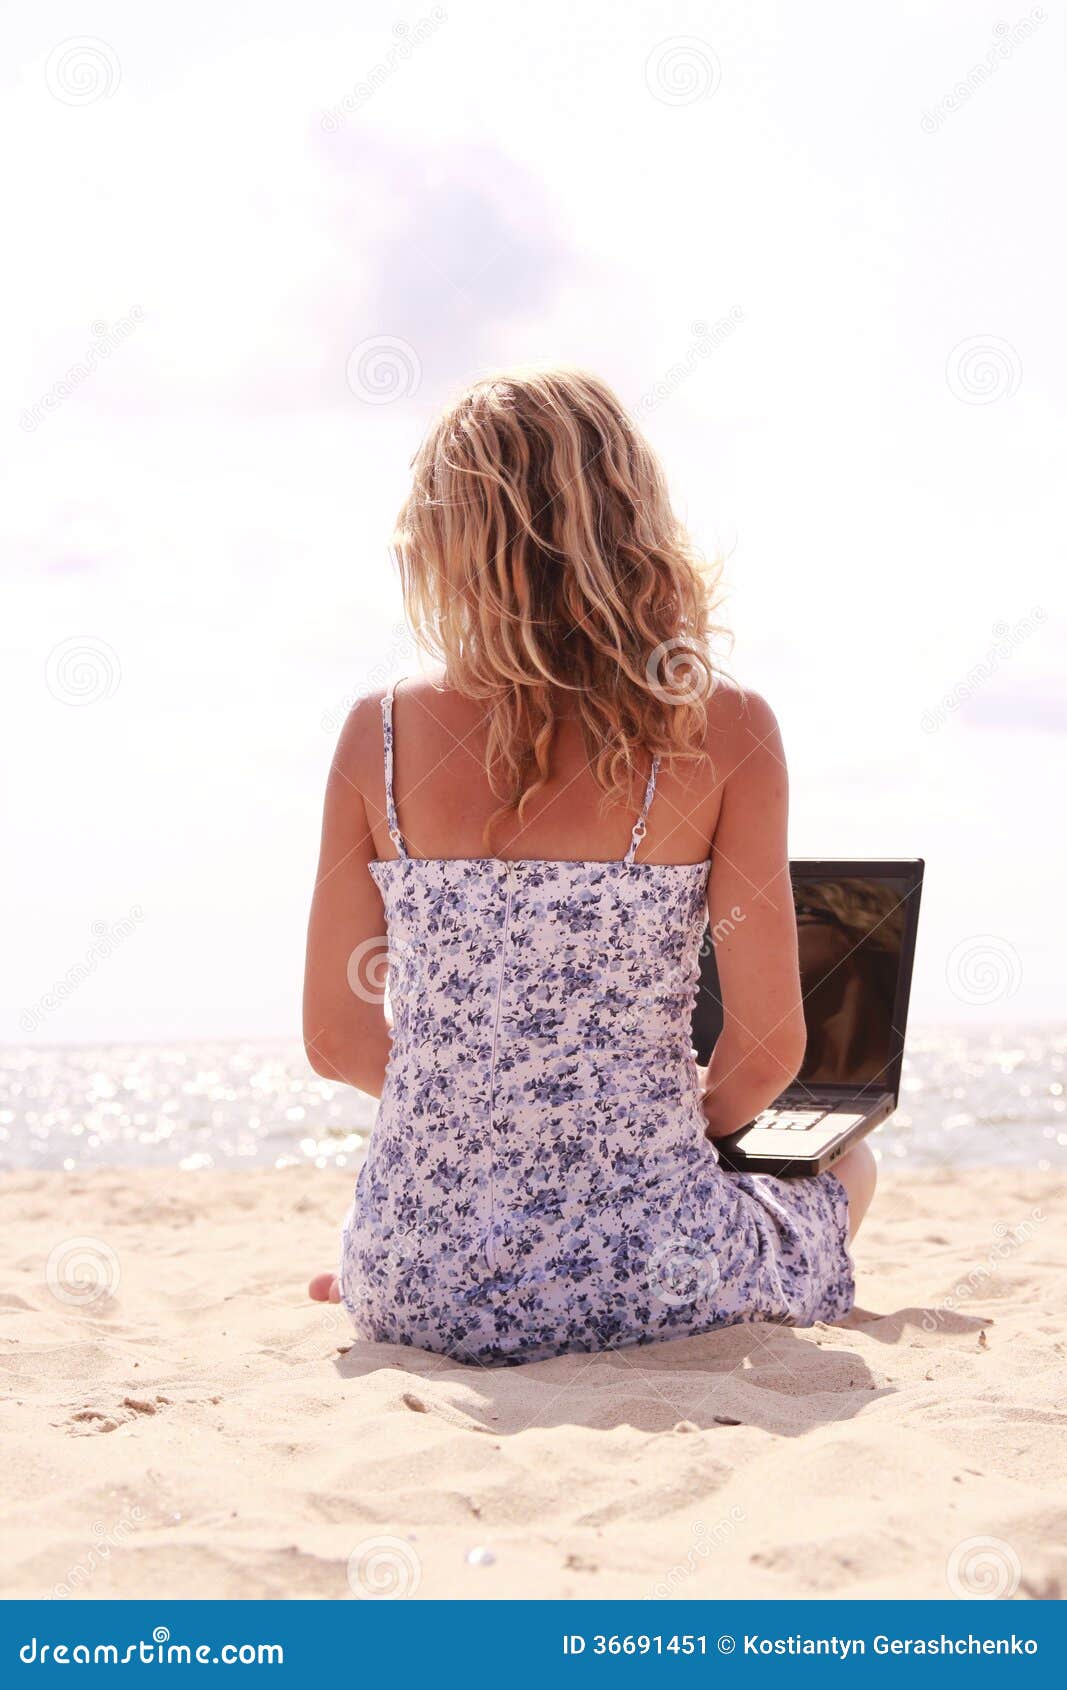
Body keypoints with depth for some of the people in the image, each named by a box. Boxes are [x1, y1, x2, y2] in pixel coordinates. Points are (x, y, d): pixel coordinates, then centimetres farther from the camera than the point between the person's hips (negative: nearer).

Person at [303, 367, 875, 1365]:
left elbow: (337, 1040, 2)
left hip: (419, 1291, 3)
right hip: (640, 1281, -3)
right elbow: (770, 1053, -7)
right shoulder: (723, 733, -10)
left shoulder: (380, 735, -4)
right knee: (844, 1164, 33)